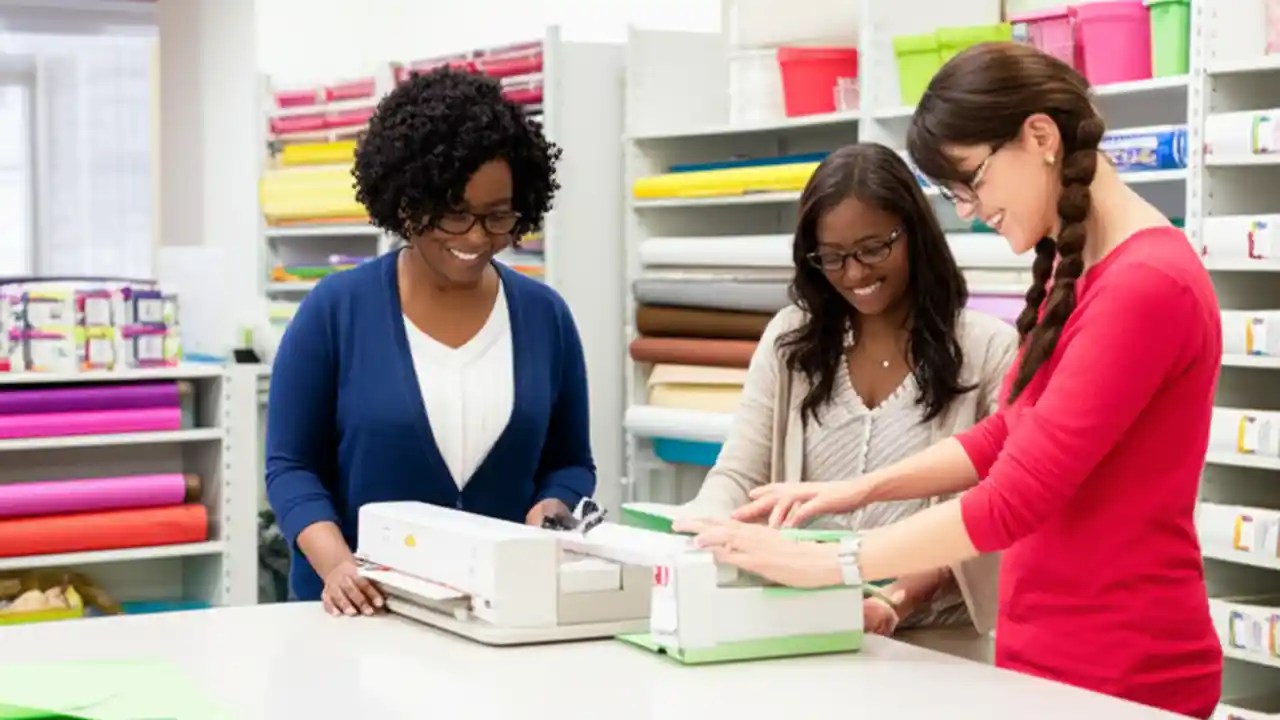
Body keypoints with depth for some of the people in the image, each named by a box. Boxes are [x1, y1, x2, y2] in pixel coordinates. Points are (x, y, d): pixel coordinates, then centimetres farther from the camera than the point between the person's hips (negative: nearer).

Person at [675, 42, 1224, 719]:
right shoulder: (1078, 271, 11)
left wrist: (823, 565, -18)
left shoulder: (1145, 286, -21)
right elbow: (1007, 435, 20)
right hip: (1048, 656, 9)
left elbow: (1013, 501, -23)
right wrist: (861, 488, 8)